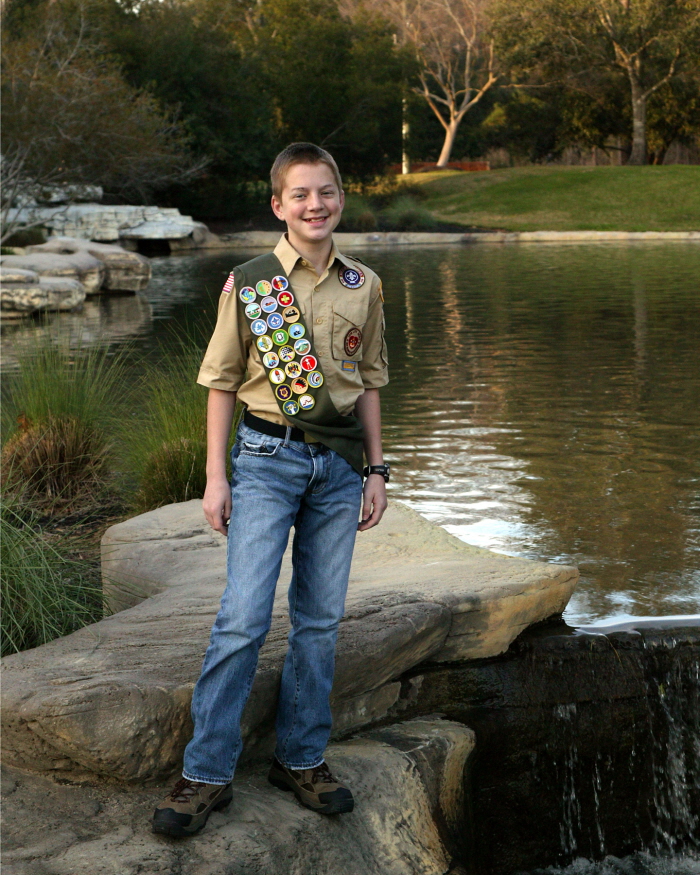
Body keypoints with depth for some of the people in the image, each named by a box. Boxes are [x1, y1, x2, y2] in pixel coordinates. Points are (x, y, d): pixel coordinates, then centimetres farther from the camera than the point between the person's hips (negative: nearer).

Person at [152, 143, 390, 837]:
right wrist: (216, 476, -3)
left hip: (338, 463, 3)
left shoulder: (363, 287, 7)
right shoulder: (248, 283, -2)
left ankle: (301, 758, 21)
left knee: (320, 618, 8)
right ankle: (206, 774, -1)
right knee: (243, 617, -10)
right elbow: (222, 383, 1)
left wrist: (375, 470, 12)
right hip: (267, 457, -3)